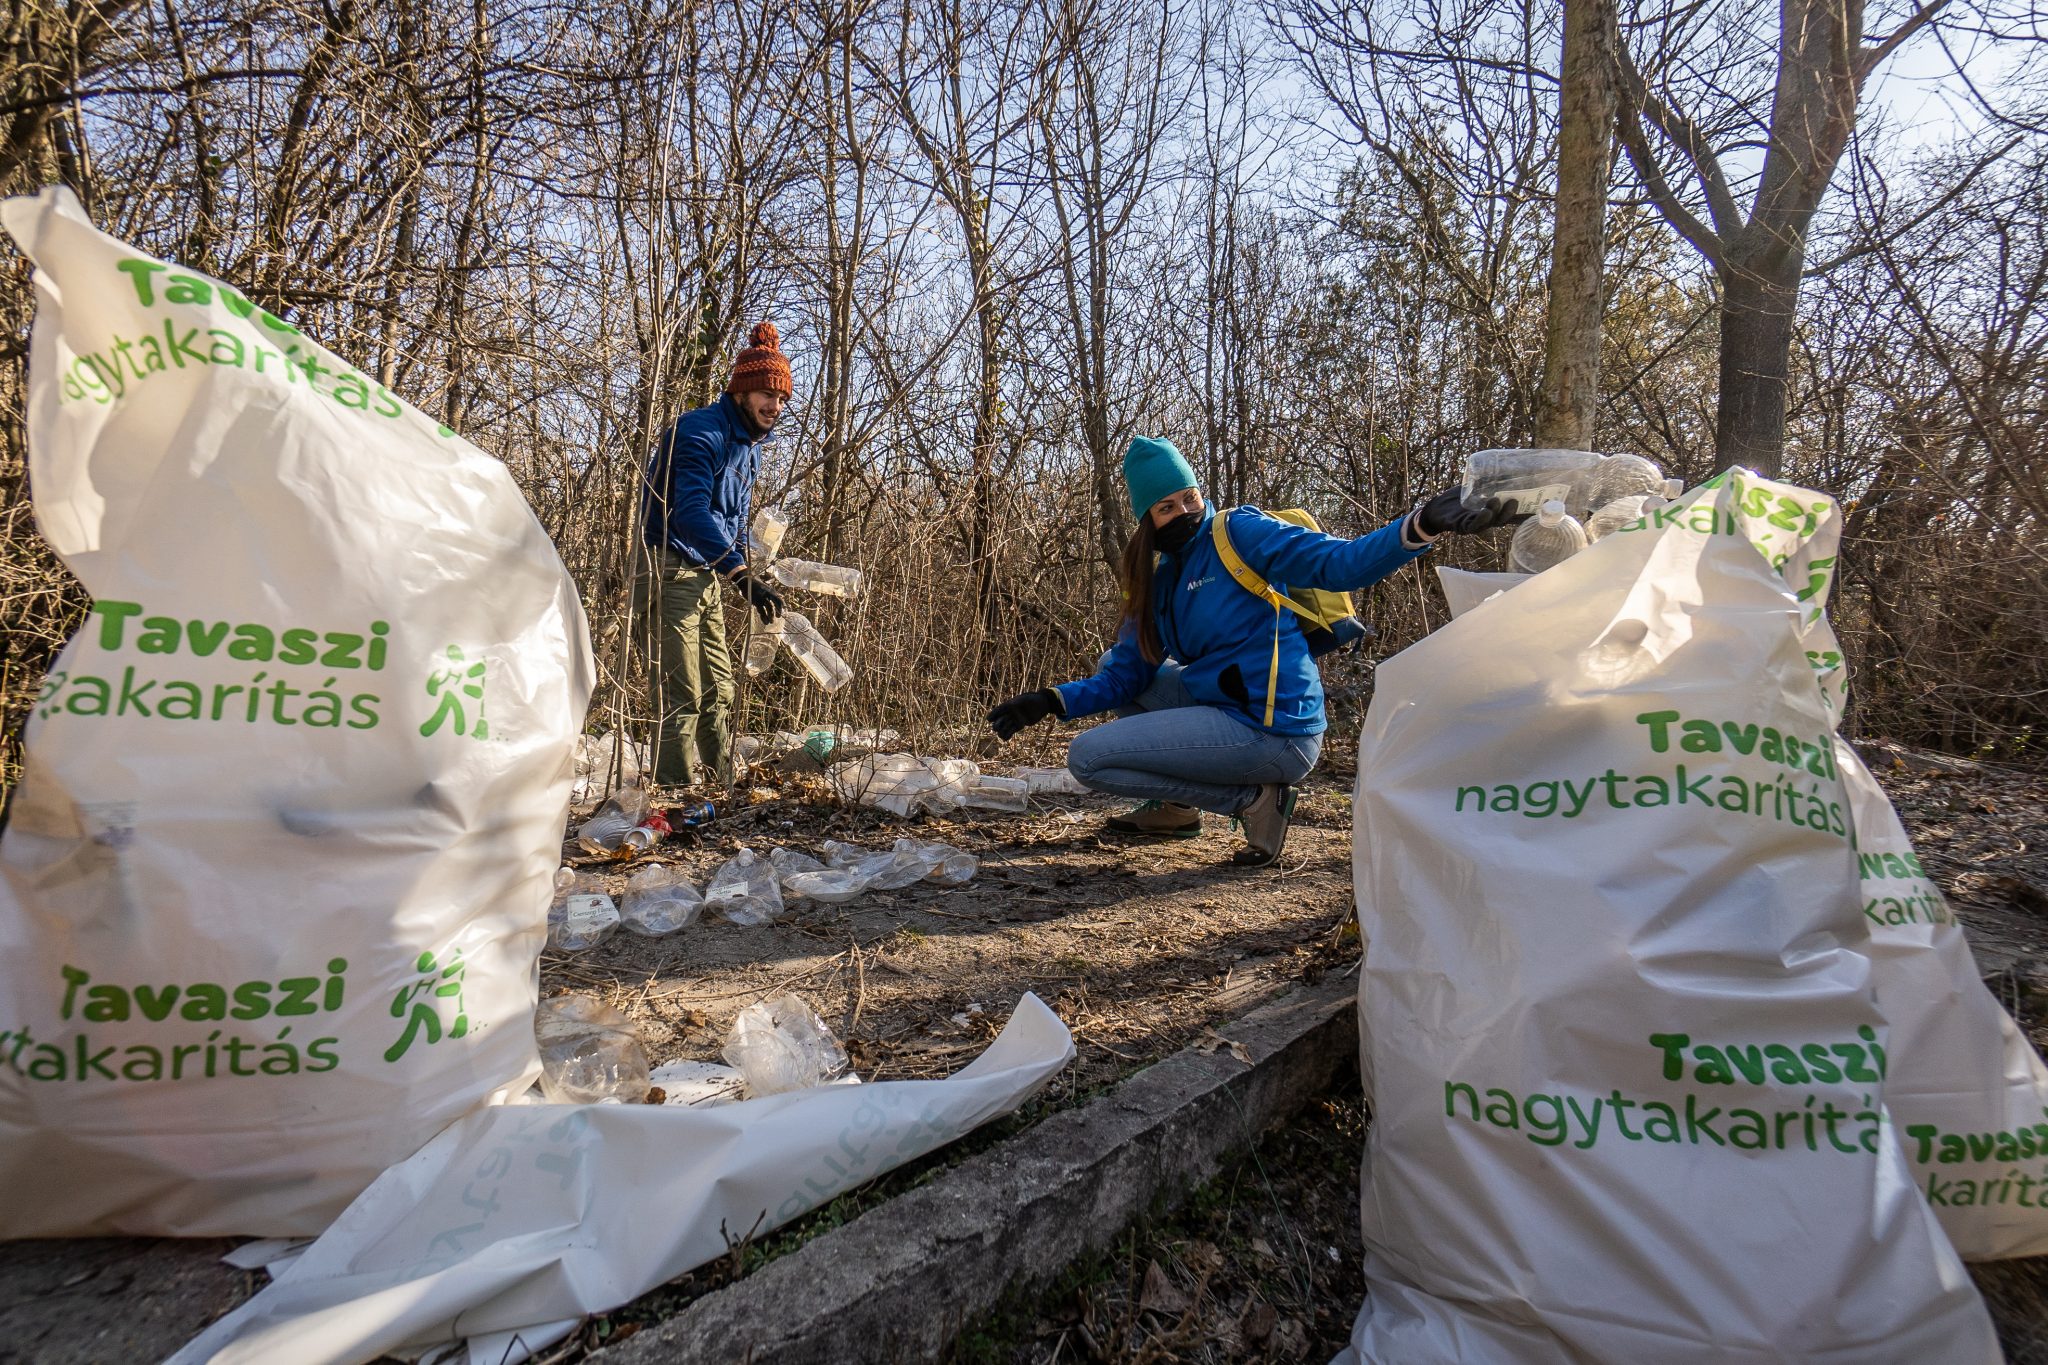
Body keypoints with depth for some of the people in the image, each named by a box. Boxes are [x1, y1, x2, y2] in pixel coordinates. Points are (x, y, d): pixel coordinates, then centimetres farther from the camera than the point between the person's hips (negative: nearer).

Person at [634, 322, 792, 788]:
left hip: (708, 580, 10)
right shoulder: (701, 431, -15)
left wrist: (743, 577, 17)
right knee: (681, 698, -10)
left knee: (718, 695, 11)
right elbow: (690, 512, -30)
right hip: (669, 574, -10)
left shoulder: (749, 449, 15)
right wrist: (742, 574, -39)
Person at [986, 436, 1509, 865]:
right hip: (1224, 705, 8)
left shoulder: (1239, 532, -7)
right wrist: (1050, 702, -3)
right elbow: (1125, 676, 10)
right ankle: (1176, 805, 15)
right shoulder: (1159, 578, 13)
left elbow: (1341, 563, -18)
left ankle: (1253, 797, -6)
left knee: (1087, 758, -10)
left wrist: (1423, 524, -35)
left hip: (1274, 733, -8)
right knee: (1111, 663, 21)